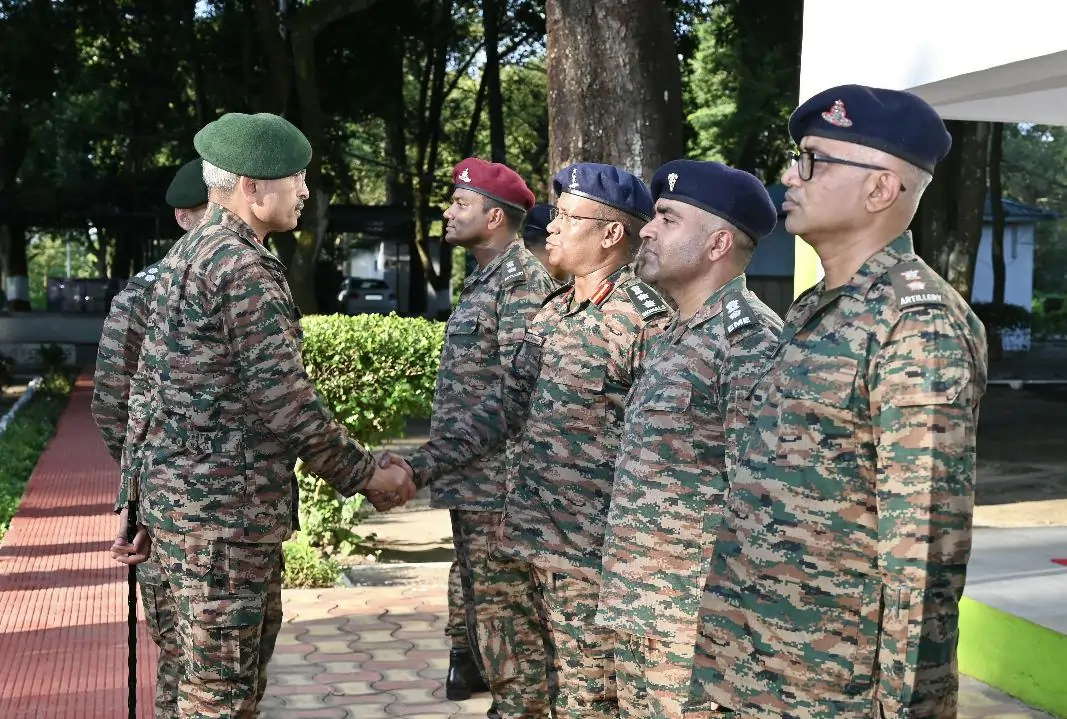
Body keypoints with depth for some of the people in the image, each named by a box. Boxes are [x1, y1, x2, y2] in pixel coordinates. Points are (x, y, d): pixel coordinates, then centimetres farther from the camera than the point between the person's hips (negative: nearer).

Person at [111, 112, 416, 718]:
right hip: (222, 508, -10)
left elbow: (148, 386, 17)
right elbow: (285, 399, -19)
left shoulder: (189, 253, 15)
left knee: (241, 666, 20)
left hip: (181, 496, 10)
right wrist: (365, 474, -7)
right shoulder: (243, 266, -17)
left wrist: (149, 508, 21)